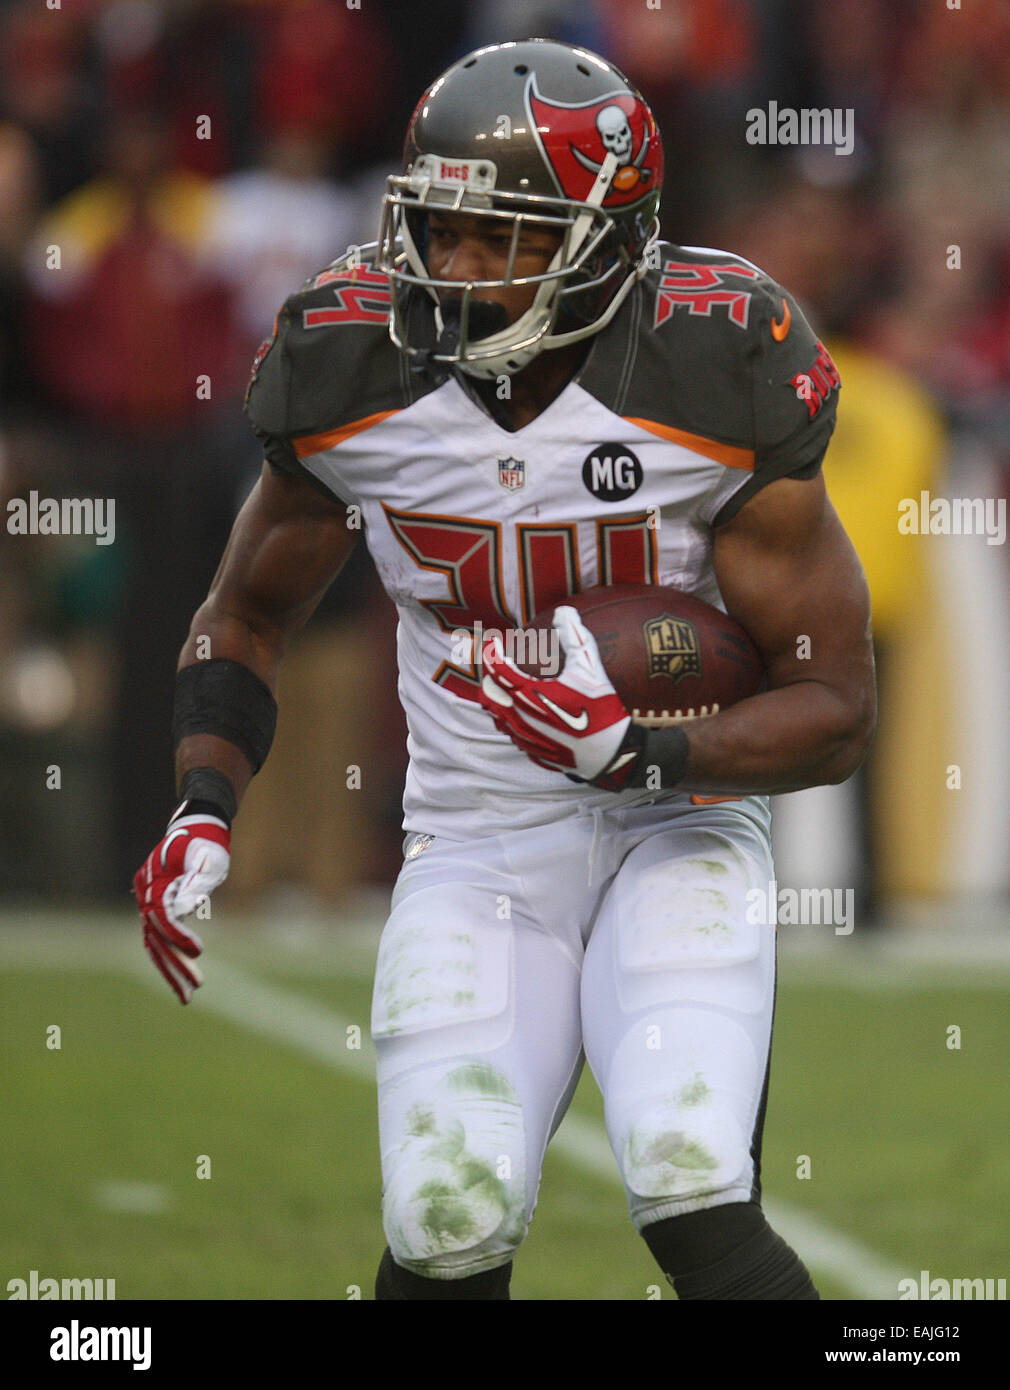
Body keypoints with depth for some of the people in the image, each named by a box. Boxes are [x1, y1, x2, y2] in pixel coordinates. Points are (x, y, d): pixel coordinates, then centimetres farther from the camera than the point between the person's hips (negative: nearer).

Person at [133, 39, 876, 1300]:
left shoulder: (713, 381, -16)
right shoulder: (358, 376, -7)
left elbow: (835, 710, -11)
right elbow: (248, 616, 12)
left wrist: (640, 754, -27)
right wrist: (202, 815, -5)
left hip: (676, 837, -2)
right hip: (475, 854, 2)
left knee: (692, 1209, -23)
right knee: (448, 1237, -14)